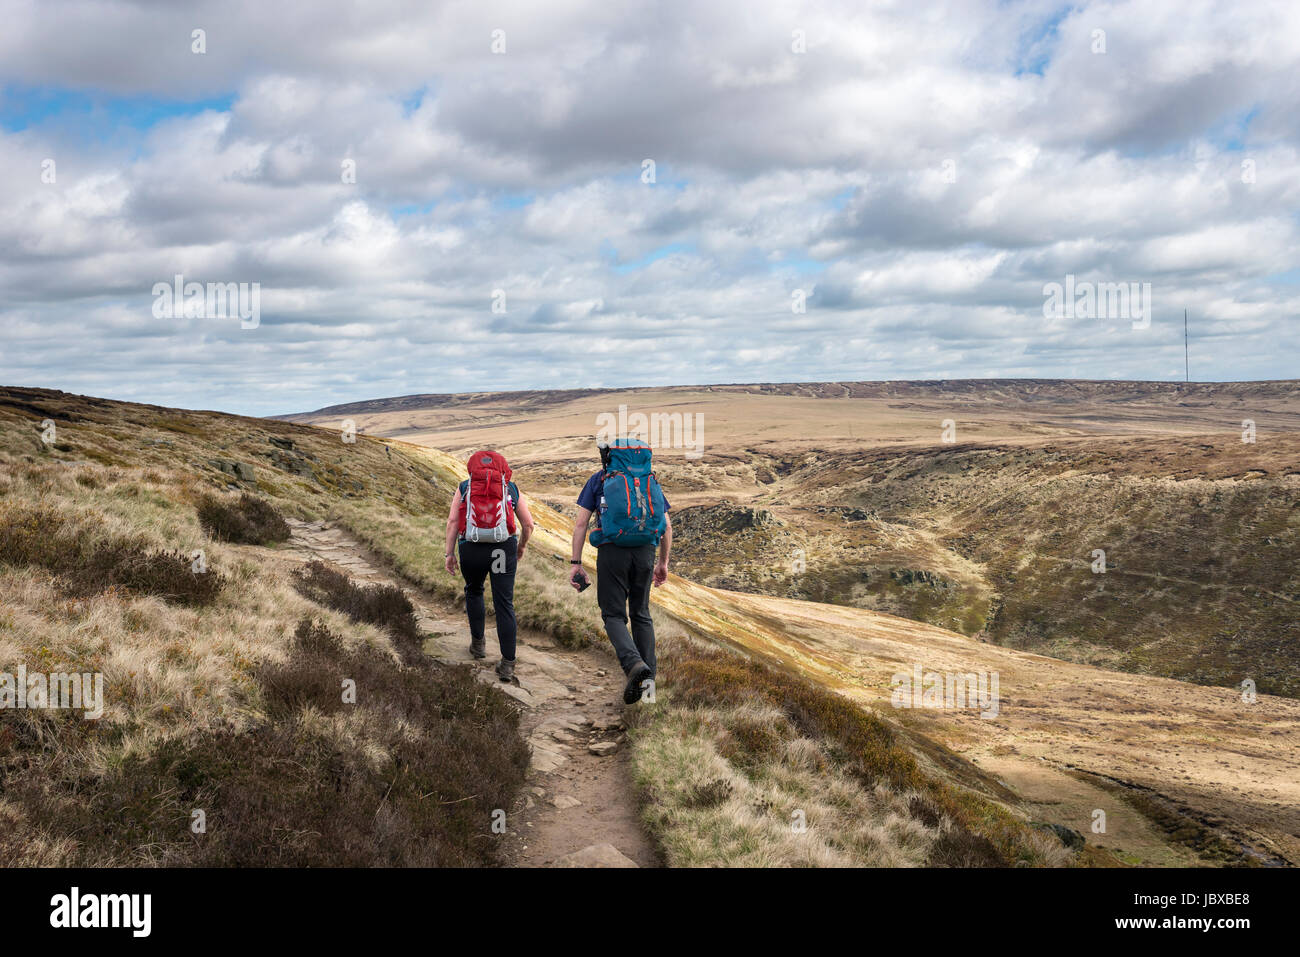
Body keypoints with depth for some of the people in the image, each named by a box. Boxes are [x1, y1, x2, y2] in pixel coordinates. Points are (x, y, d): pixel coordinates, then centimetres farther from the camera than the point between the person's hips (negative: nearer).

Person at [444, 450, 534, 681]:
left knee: (473, 592, 28)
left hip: (471, 549, 0)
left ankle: (478, 643, 31)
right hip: (503, 549, 0)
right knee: (504, 604, 2)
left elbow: (452, 521, 1)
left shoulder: (464, 488, 12)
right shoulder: (511, 489, 13)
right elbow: (528, 524, 12)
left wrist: (449, 554, 2)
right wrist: (522, 547, 28)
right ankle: (507, 664, -2)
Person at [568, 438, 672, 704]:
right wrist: (663, 563, 23)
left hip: (612, 552, -3)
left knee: (614, 615, 4)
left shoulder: (599, 478, 7)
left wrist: (575, 564, 2)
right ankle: (647, 678, 12)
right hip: (644, 553, 3)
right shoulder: (650, 481, 15)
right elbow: (667, 526, 13)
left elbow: (581, 523, 0)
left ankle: (634, 664, -22)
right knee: (641, 614, 17)